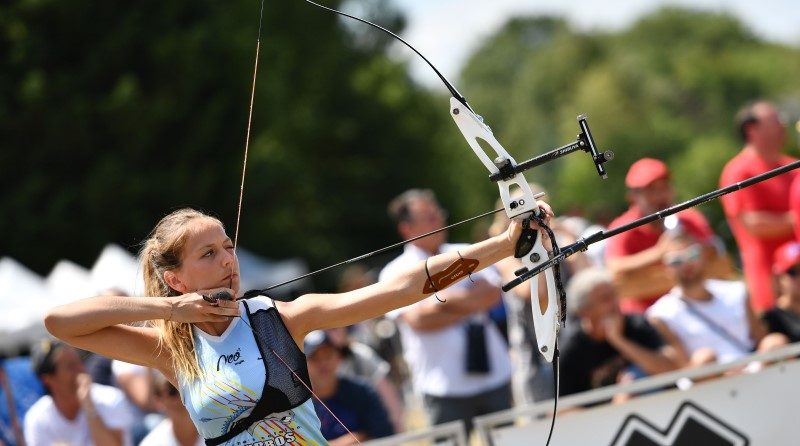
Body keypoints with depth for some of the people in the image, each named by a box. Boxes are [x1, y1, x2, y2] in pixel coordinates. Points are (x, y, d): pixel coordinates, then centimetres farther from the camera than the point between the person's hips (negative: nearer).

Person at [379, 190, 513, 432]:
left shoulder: (465, 255, 12)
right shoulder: (396, 273, -1)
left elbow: (492, 293, -2)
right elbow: (418, 320, -14)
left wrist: (449, 300, -16)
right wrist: (470, 305, -8)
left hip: (495, 378, 4)